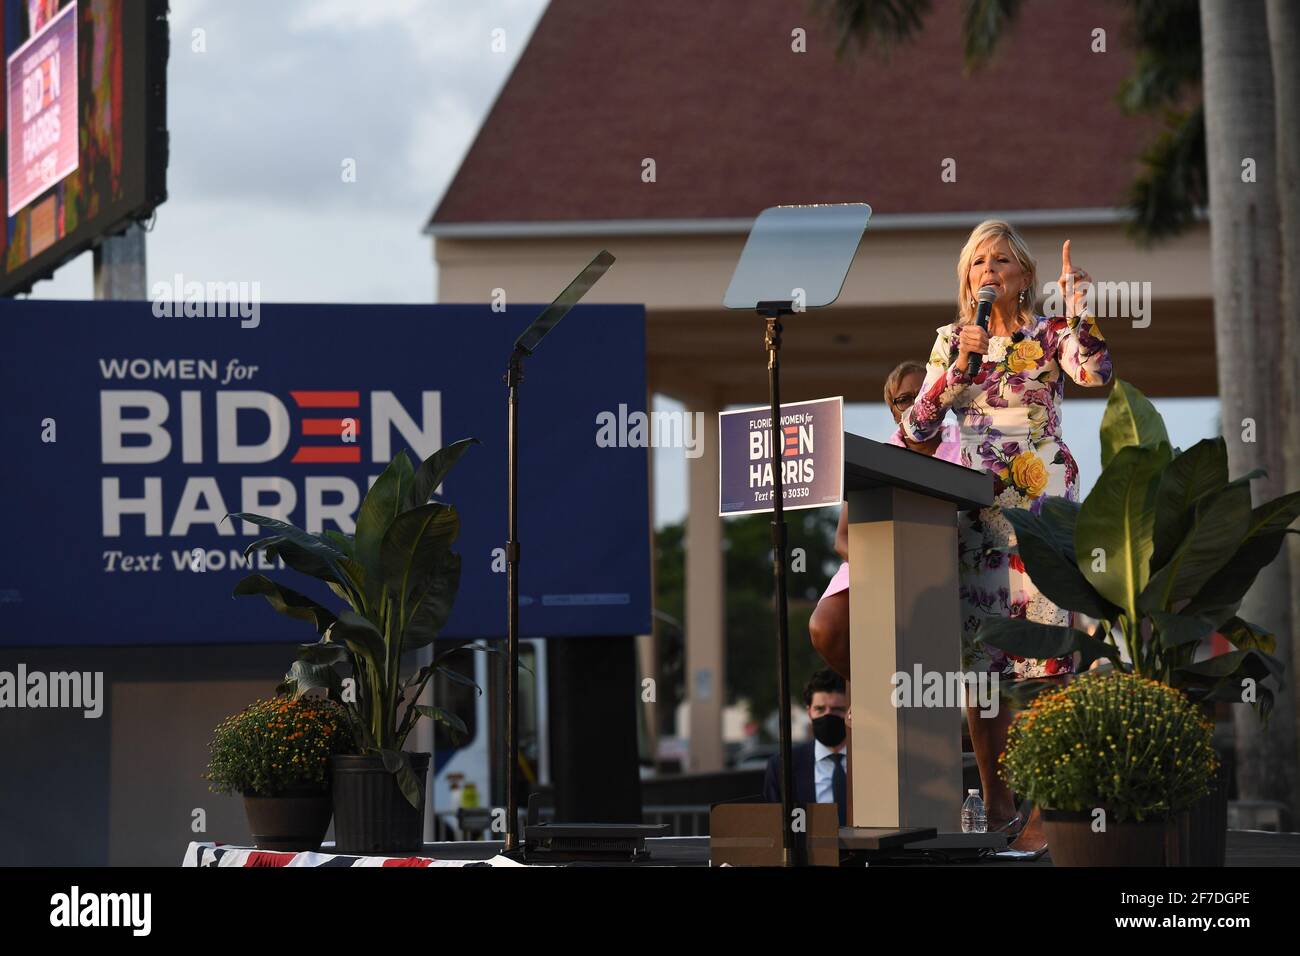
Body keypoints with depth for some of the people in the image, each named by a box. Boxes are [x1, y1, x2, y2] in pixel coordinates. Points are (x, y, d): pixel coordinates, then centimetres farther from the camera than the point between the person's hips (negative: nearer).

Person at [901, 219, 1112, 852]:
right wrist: (960, 365, -5)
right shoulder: (950, 342, 13)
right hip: (973, 507, 4)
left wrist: (1077, 303, -21)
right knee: (979, 653, 1)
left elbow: (1096, 371, -18)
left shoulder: (1049, 335, 3)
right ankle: (996, 804, 9)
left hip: (1042, 502, -4)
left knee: (1043, 646, -11)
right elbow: (917, 428, 5)